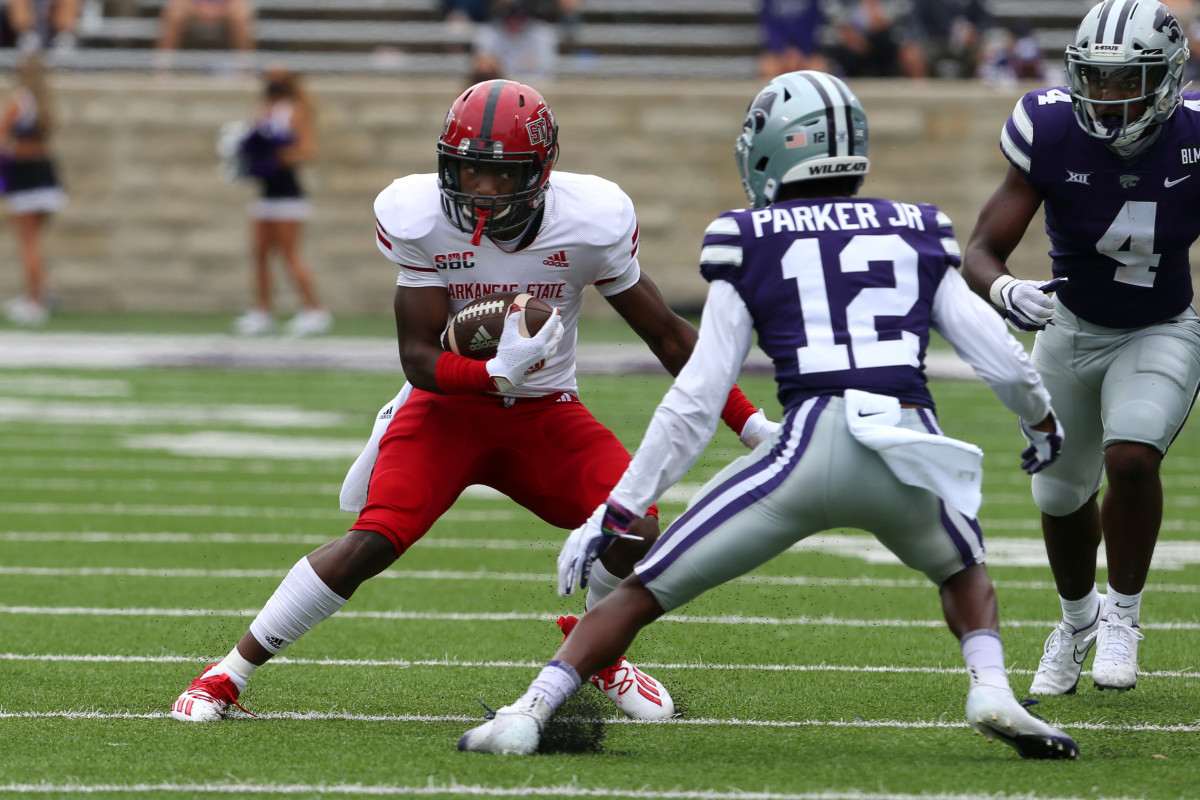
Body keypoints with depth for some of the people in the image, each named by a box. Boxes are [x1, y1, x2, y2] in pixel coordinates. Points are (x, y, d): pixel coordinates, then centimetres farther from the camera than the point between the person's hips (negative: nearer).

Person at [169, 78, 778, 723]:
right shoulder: (419, 218, -20)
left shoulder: (592, 221, -17)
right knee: (376, 538, -22)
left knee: (635, 530, -19)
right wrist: (496, 372, -37)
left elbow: (667, 334, -4)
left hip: (545, 412, 2)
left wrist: (750, 423, -5)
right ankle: (229, 674, -8)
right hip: (447, 404, -2)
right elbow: (419, 358, -18)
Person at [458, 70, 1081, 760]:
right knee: (963, 569, 33)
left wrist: (616, 512, 15)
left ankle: (527, 715, 3)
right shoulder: (919, 234, 20)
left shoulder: (749, 241, 12)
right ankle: (992, 691, 7)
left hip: (811, 446, -2)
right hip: (912, 455, 2)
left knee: (646, 590, 12)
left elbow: (697, 401, 9)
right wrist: (1043, 422, 41)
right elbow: (1002, 360, 19)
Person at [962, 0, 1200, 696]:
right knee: (1062, 495, 14)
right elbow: (983, 252, -22)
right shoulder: (1052, 132, -24)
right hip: (1072, 329, 2)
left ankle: (1123, 615, -1)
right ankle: (1077, 620, 45)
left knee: (1131, 457, -26)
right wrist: (1004, 292, -43)